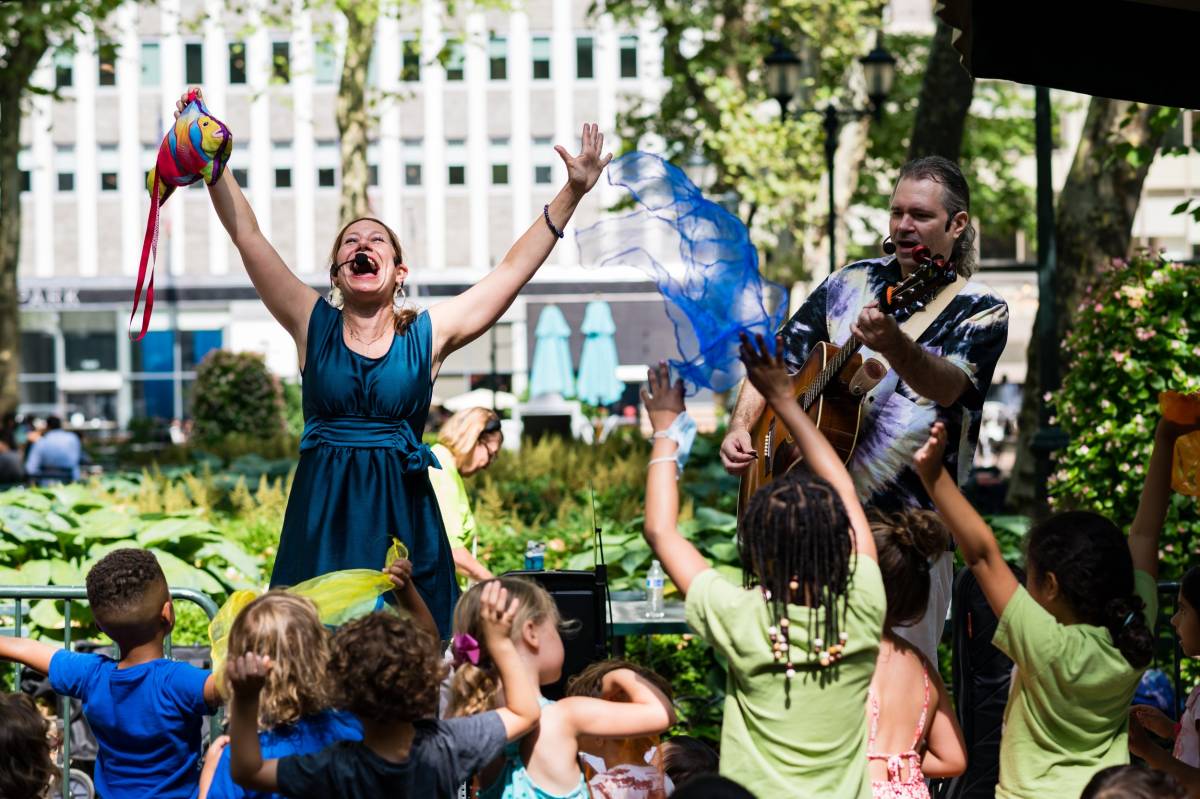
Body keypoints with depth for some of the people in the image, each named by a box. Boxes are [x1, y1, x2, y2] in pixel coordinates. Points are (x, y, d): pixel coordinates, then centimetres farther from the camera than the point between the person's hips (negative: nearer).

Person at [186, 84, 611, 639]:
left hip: (403, 509, 0)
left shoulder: (429, 333, 7)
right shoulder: (313, 324, 7)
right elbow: (248, 236, 3)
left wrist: (572, 194, 5)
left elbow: (514, 267, 8)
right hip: (323, 510, 0)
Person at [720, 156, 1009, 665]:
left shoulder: (980, 311, -2)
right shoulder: (849, 284, 12)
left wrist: (895, 346, -43)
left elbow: (948, 387, -22)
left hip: (907, 527, -4)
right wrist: (740, 428, -4)